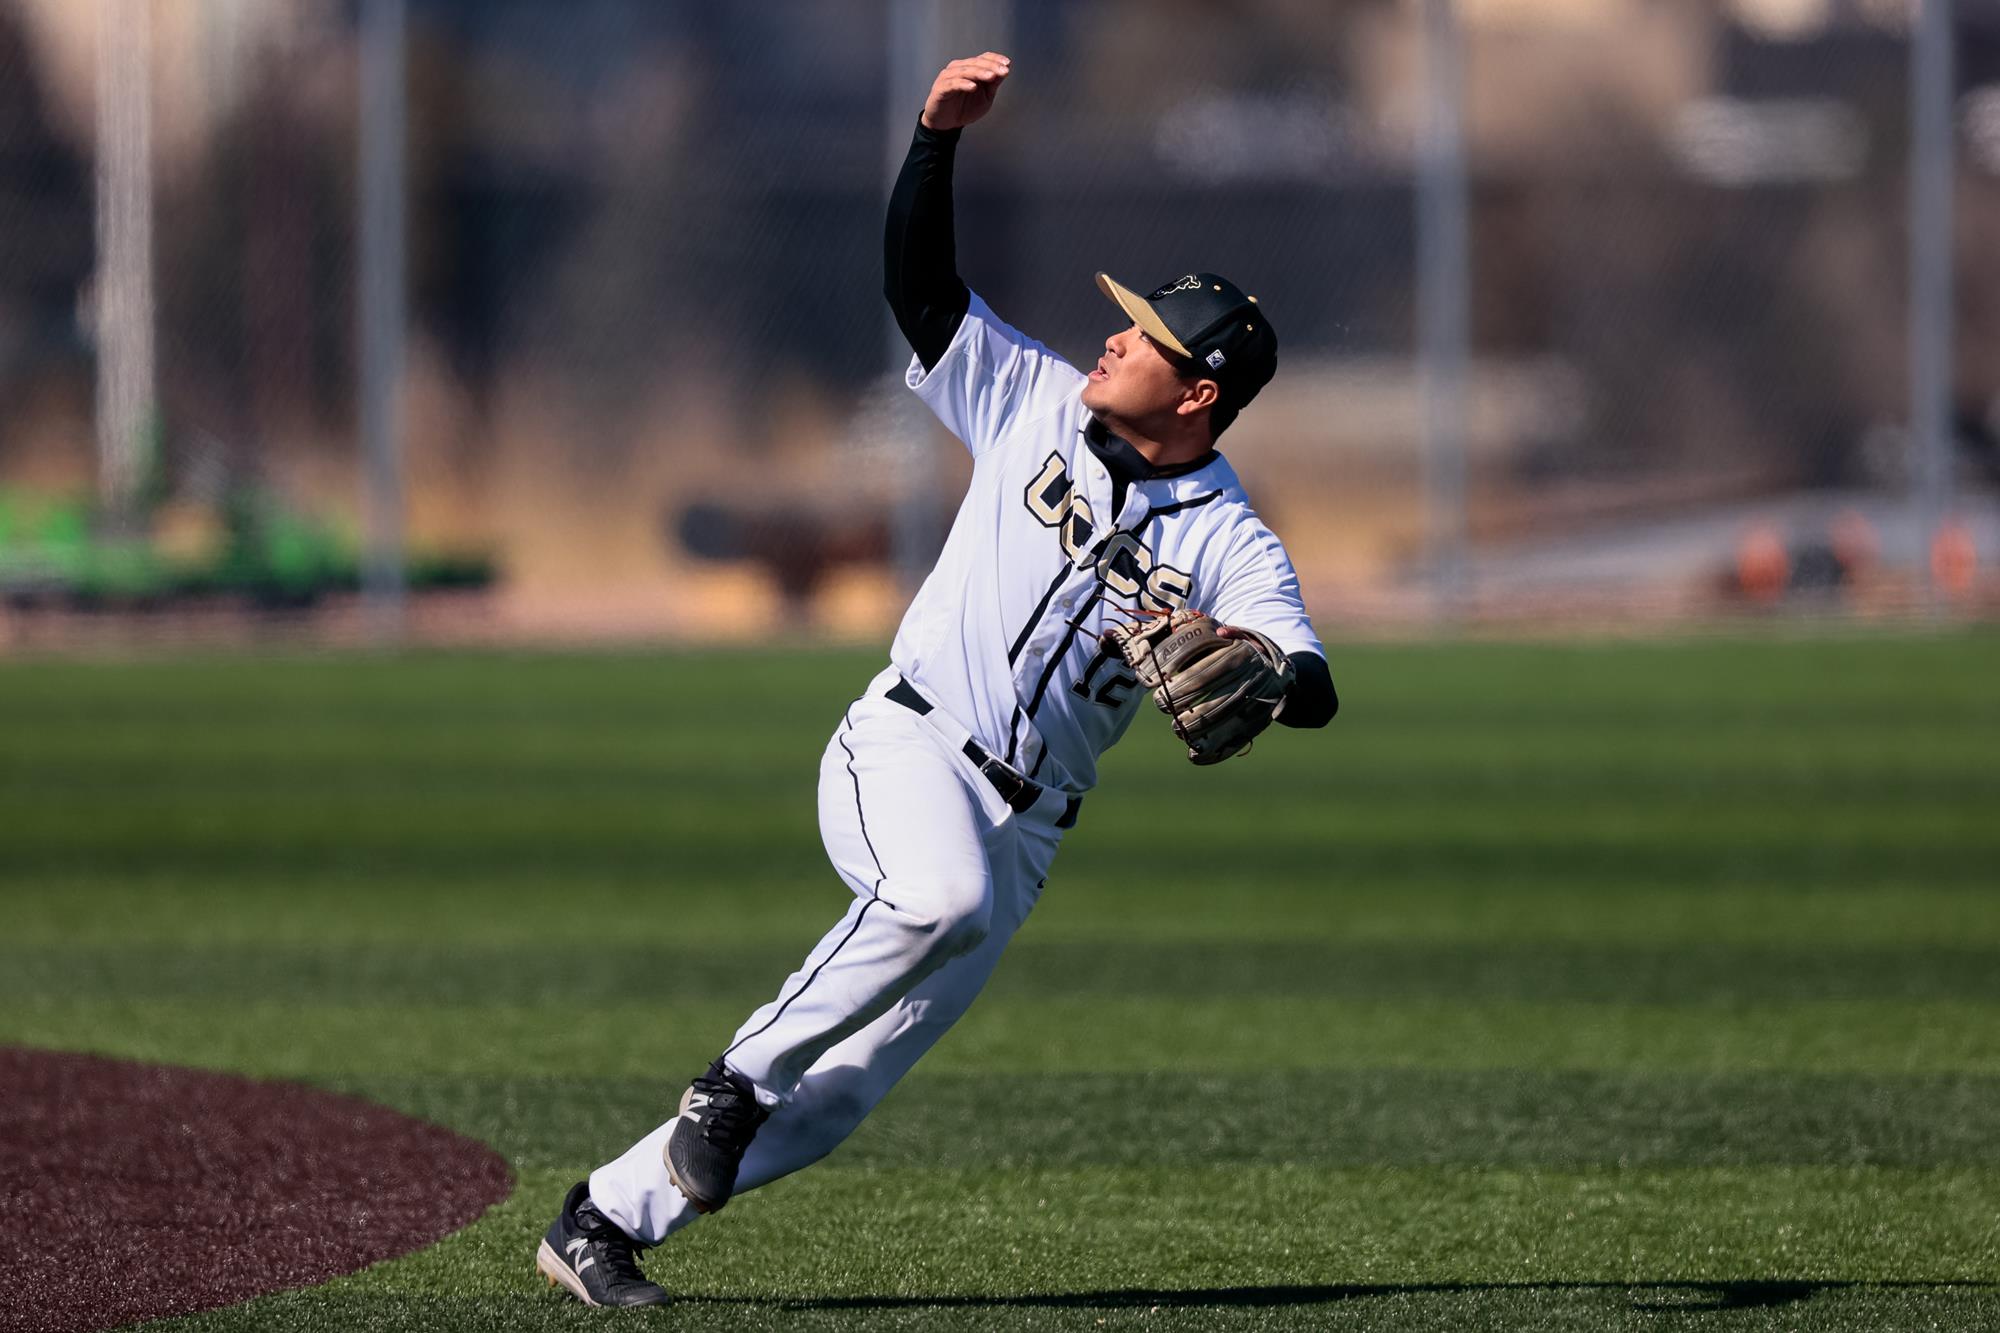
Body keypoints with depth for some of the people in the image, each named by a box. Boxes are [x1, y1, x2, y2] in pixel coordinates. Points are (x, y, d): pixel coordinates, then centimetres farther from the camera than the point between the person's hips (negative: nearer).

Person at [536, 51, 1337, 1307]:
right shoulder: (1041, 403, 5)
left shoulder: (1230, 548, 1)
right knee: (944, 891, -38)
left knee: (841, 1094, -2)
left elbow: (1315, 687, -12)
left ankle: (604, 1224, 9)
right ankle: (740, 1077, -23)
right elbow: (919, 282, 1)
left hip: (1023, 827, 2)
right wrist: (939, 137, -15)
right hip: (907, 750, -2)